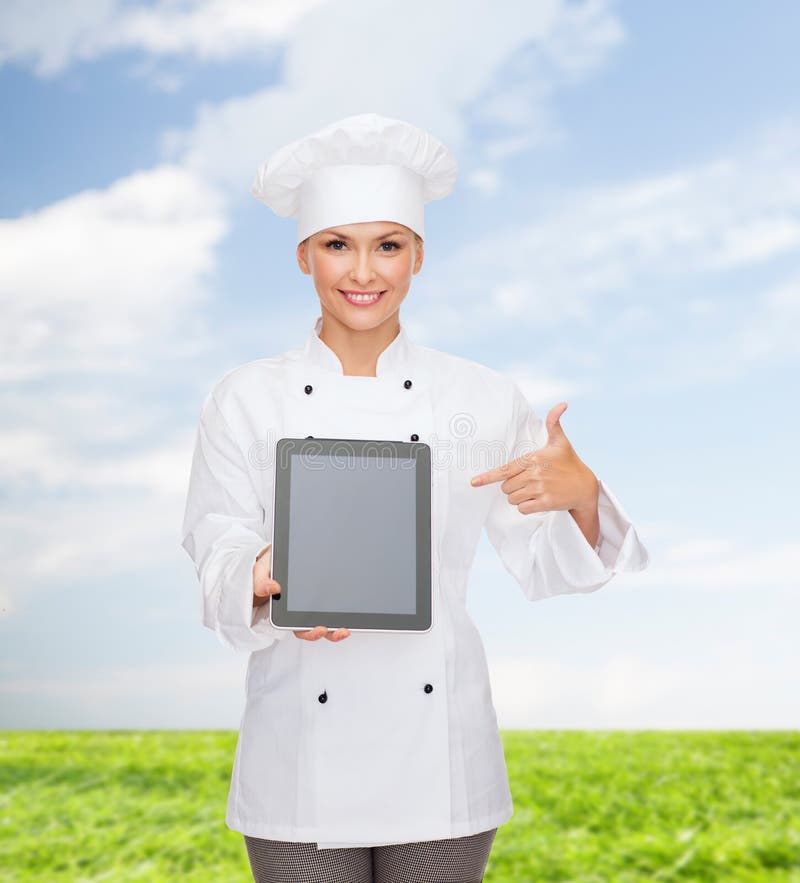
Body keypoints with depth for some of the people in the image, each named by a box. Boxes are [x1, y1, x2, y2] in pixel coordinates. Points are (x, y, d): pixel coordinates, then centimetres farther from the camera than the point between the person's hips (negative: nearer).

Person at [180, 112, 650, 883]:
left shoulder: (483, 400, 0)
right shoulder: (245, 400, 0)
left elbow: (542, 566, 2)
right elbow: (218, 551, -3)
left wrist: (581, 493, -18)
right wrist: (268, 582, -24)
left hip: (440, 760, 1)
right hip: (303, 756, 0)